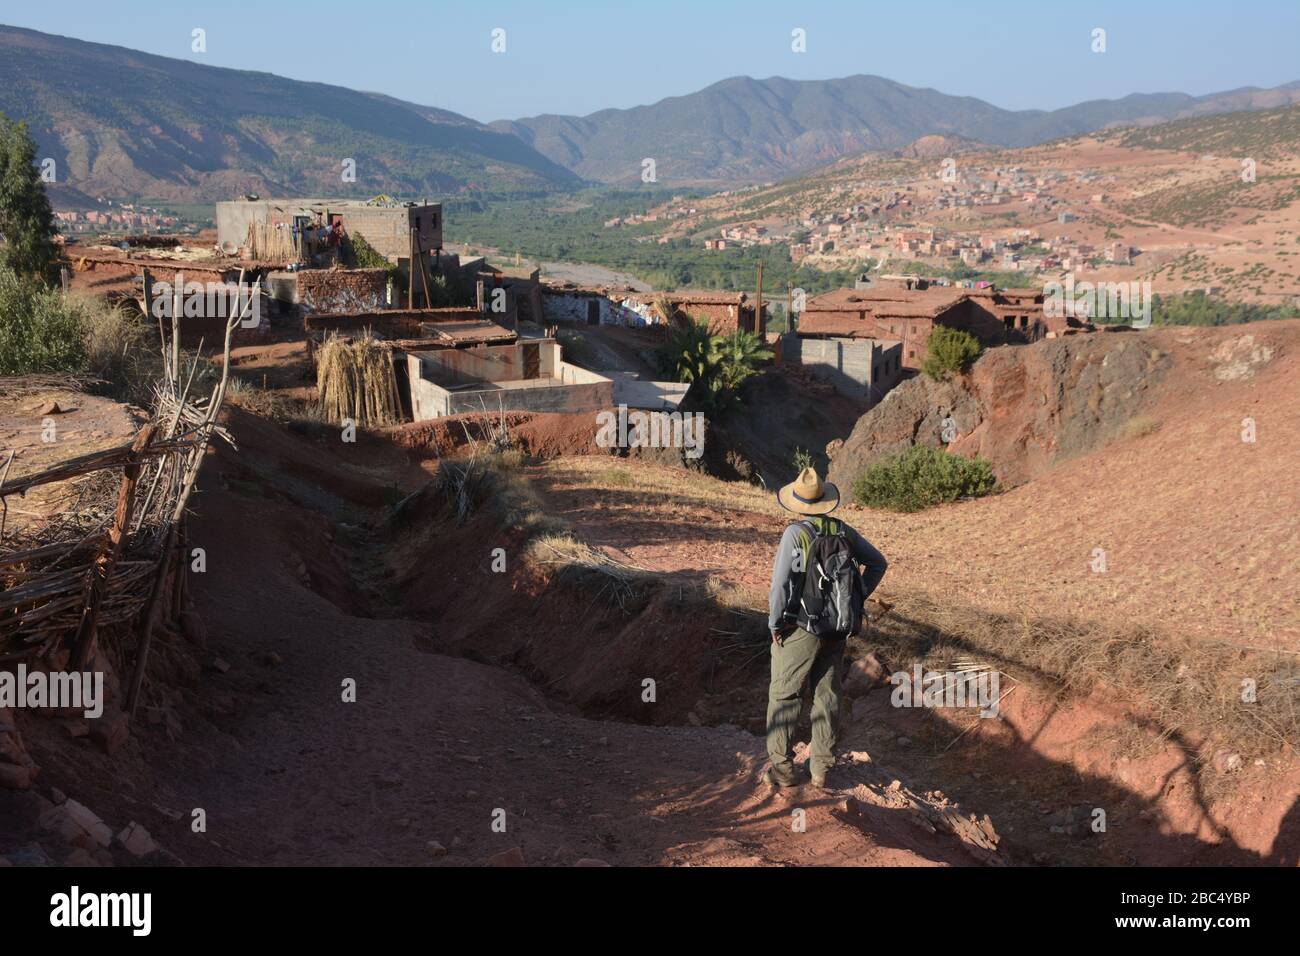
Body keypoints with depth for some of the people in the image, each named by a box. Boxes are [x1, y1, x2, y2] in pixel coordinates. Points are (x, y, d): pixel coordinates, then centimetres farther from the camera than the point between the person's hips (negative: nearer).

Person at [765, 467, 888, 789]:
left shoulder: (795, 534, -16)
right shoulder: (842, 531, 1)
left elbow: (780, 583, -21)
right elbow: (878, 563, 10)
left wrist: (774, 624, -8)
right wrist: (855, 600, 12)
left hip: (801, 630, -5)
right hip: (837, 630, 5)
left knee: (783, 696, 7)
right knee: (827, 696, 13)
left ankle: (783, 768, 8)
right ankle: (821, 768, 18)